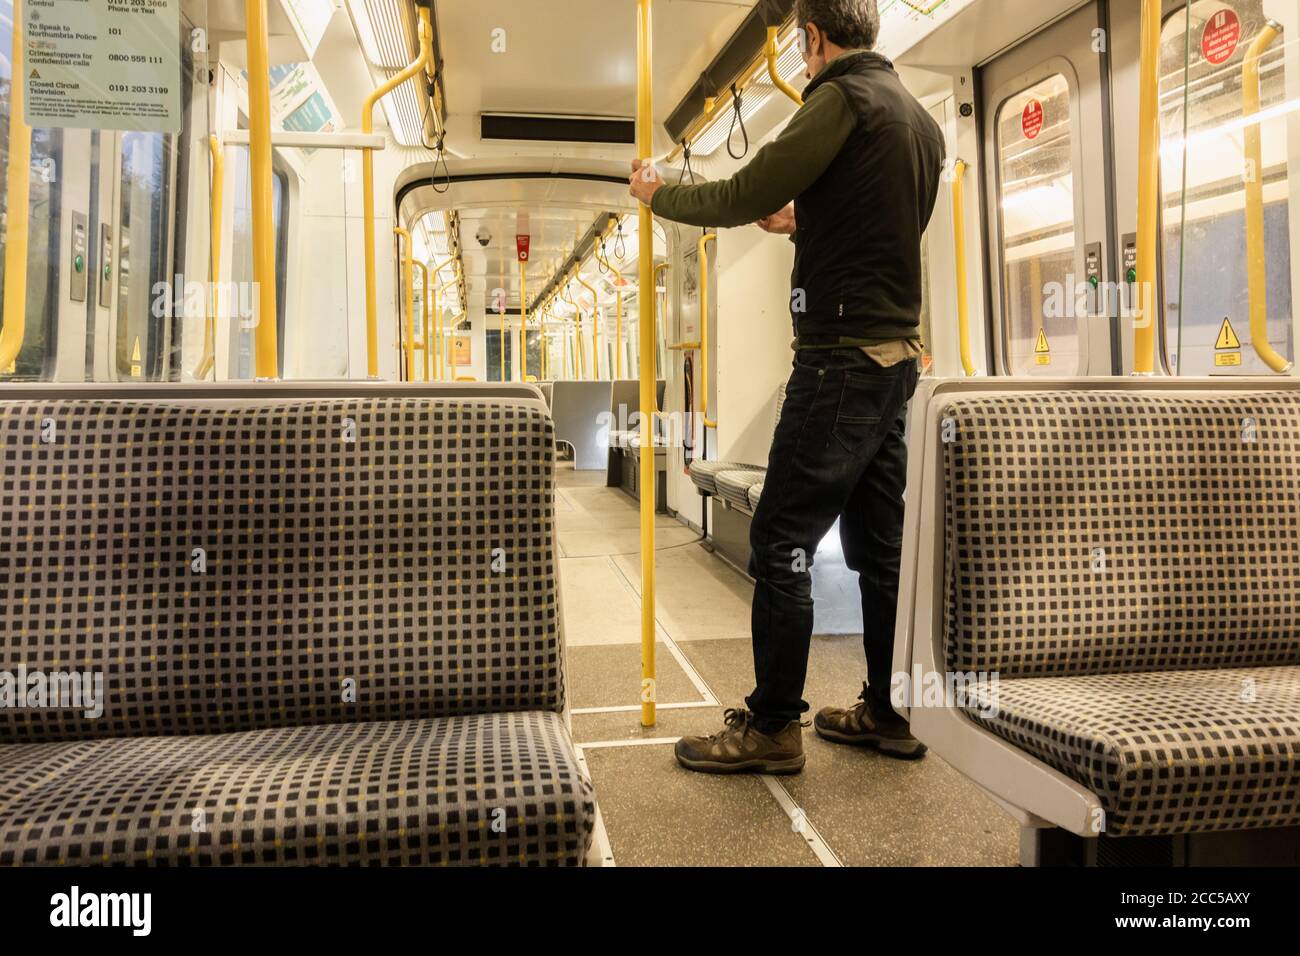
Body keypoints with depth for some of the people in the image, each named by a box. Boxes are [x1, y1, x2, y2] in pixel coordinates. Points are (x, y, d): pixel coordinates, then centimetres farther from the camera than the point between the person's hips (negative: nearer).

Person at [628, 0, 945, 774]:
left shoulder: (844, 99, -8)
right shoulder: (921, 118, 18)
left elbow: (744, 196, -11)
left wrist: (659, 194, 6)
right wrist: (802, 220, 37)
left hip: (842, 360, -9)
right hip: (897, 357, 9)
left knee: (782, 542, -4)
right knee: (881, 544, 12)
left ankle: (772, 727, 4)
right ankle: (891, 713, 22)